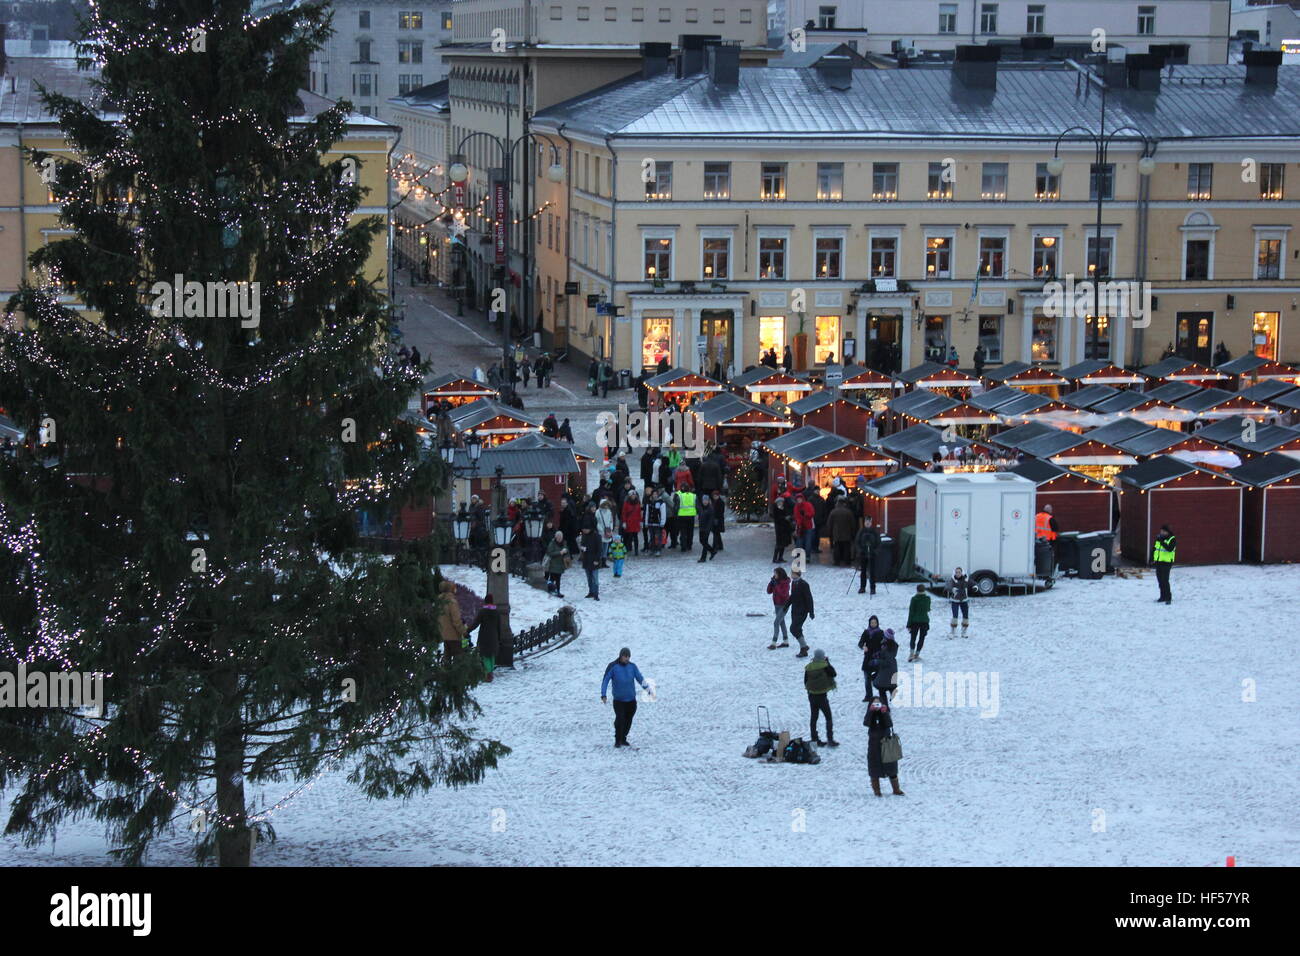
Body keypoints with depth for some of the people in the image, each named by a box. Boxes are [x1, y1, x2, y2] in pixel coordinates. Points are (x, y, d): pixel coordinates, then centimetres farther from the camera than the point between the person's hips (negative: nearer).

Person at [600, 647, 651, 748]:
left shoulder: (632, 666, 3)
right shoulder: (613, 666, -5)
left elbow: (640, 679, 3)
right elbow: (605, 680, -6)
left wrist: (648, 689, -10)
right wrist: (603, 695, -16)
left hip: (631, 700, 3)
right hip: (619, 700, -3)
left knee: (628, 721, 4)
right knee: (620, 719, -14)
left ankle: (623, 739, 21)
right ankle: (617, 740, 2)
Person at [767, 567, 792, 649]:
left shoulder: (786, 583, -19)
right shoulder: (775, 581, 2)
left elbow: (783, 594, -30)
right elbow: (769, 591, 0)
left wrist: (776, 585, -29)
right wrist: (771, 582, -15)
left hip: (784, 606, -8)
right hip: (777, 605, 8)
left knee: (776, 623, -14)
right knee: (782, 623, 15)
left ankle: (773, 643, -13)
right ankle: (786, 642, 27)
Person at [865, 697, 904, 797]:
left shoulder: (885, 714, -1)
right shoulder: (870, 715, -1)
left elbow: (889, 724, -18)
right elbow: (865, 723, -21)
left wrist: (884, 713, -29)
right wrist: (871, 711, -29)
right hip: (874, 744, 0)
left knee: (891, 766, 2)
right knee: (875, 767, 2)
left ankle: (896, 789, 9)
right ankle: (876, 790, 13)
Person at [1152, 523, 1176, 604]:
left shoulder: (1172, 539, -7)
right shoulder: (1158, 538, 12)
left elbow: (1170, 549, -23)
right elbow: (1154, 548, 20)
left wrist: (1162, 541, -28)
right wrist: (1152, 558, 14)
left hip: (1166, 562, -7)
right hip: (1158, 562, 7)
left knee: (1165, 580, -12)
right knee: (1160, 580, 11)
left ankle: (1168, 598, -9)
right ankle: (1163, 597, 21)